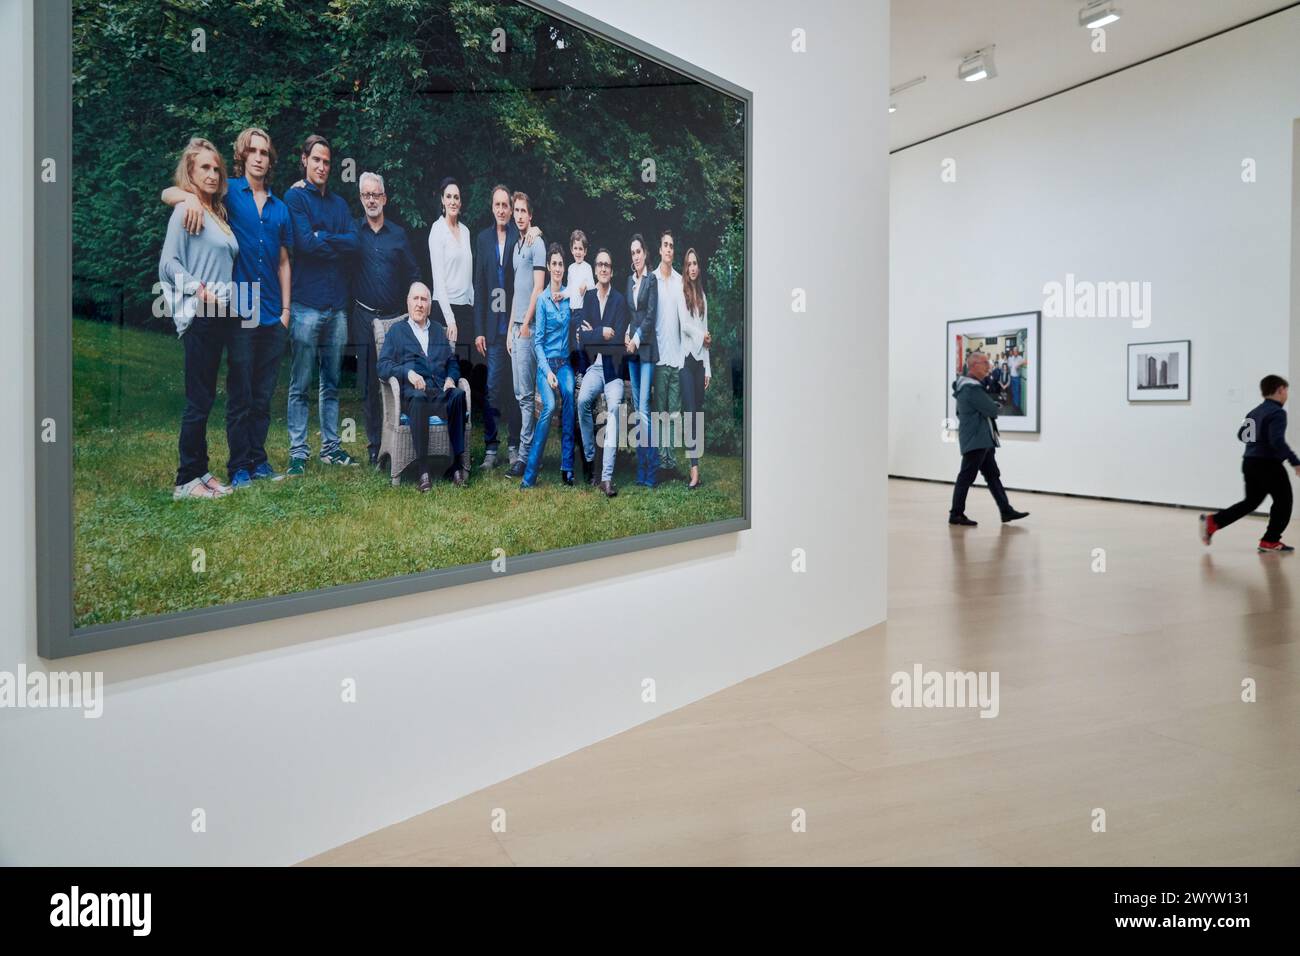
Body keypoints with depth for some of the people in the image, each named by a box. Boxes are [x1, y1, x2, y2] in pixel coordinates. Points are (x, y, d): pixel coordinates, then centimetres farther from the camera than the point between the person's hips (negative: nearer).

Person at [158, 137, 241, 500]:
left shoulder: (217, 213, 18)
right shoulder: (185, 211, -5)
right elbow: (169, 263, -13)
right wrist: (199, 290, -18)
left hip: (222, 315, 8)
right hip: (201, 318, -8)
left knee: (205, 399, 11)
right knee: (199, 400, -6)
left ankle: (200, 473, 17)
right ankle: (186, 481, 0)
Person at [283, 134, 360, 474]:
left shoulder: (339, 203, 16)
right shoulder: (294, 198, 1)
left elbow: (355, 242, 0)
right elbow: (306, 243, -14)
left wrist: (323, 238, -9)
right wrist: (339, 245, -2)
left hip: (337, 305, 5)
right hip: (306, 303, -5)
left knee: (332, 383, 11)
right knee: (300, 385, -1)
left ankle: (331, 446, 19)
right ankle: (298, 452, 3)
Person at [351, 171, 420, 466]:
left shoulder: (399, 234, 11)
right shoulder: (352, 230, 7)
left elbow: (413, 274, 12)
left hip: (395, 317, 1)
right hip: (363, 317, 0)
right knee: (368, 383, 3)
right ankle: (375, 445, 10)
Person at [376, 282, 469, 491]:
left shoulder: (439, 330, 30)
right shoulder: (396, 330, 19)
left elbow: (452, 363, 26)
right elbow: (383, 366, 8)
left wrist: (450, 378, 2)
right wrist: (408, 372, -11)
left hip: (440, 392, 3)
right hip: (412, 392, -3)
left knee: (459, 394, -34)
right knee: (419, 397, -40)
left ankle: (458, 463, -36)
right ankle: (423, 471, -42)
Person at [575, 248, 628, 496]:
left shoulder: (620, 300, 3)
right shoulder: (587, 297, 10)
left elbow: (618, 340, -6)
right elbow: (582, 338, 1)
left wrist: (592, 334, -2)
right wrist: (603, 333, -10)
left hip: (613, 367, -2)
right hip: (593, 366, 2)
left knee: (614, 407, -26)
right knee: (582, 400, -27)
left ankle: (607, 477, -30)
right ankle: (589, 459, -8)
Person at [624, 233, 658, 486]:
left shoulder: (651, 281, -4)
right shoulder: (629, 280, 15)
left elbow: (651, 316, -9)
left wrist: (636, 340, -12)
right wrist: (626, 335, 1)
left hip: (646, 348, -7)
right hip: (631, 350, 7)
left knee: (644, 406, -12)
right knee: (636, 406, 8)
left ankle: (651, 468, -7)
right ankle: (641, 468, 14)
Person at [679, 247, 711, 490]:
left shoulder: (702, 296, 16)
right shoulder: (681, 292, -2)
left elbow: (705, 334, 15)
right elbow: (684, 324, -13)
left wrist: (708, 369, 11)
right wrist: (703, 336, 0)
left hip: (700, 360, 6)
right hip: (686, 358, -6)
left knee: (699, 411, 5)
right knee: (689, 411, -11)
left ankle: (696, 460, 9)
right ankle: (694, 469, -15)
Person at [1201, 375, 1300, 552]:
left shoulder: (1255, 411, 12)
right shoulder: (1277, 412, -15)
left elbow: (1242, 434, 22)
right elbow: (1278, 441, -26)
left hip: (1250, 462, 8)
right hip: (1269, 464, -8)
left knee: (1251, 501, 16)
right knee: (1283, 501, 6)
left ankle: (1212, 521, 4)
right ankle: (1270, 541, 8)